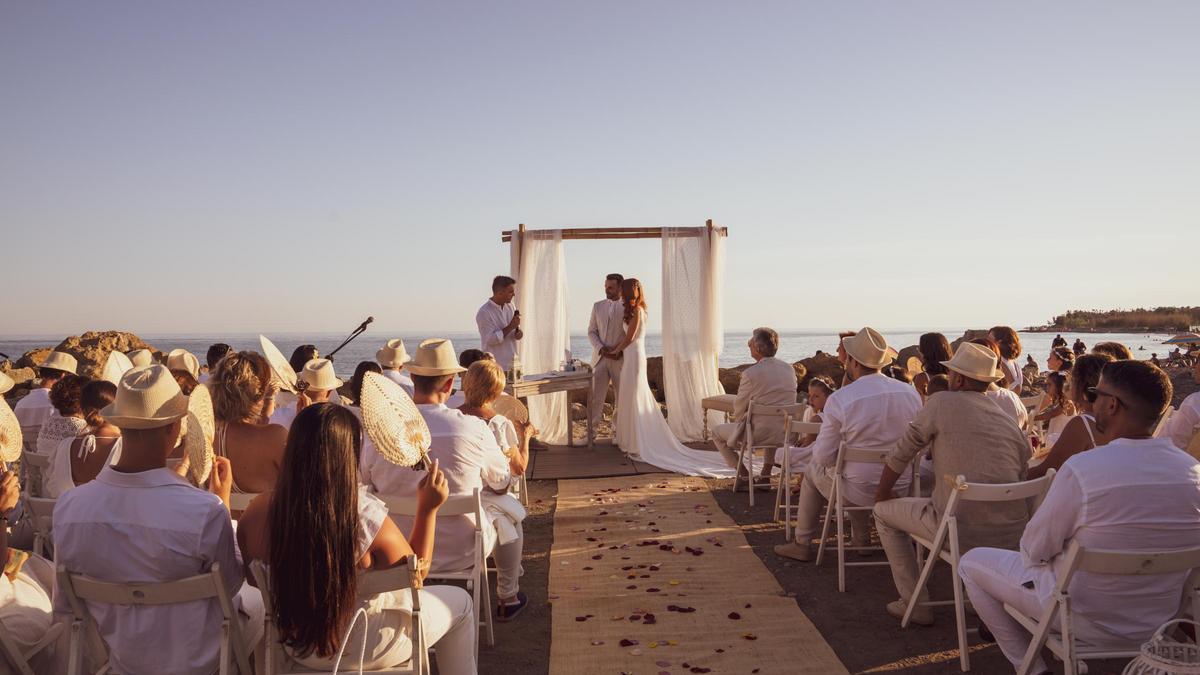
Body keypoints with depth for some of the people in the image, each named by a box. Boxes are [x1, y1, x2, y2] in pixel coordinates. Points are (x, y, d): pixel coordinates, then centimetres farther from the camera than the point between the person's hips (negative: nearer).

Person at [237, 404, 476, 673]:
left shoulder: (257, 512, -20)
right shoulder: (367, 517, -32)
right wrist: (427, 509, -12)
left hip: (295, 645, 5)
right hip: (363, 651, -5)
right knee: (459, 601, 20)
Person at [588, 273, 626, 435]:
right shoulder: (598, 306, 7)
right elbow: (591, 332, 7)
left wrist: (621, 351, -16)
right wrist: (600, 348, -9)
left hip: (620, 359, -2)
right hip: (600, 358, 2)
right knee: (595, 396, 0)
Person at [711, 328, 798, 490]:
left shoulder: (750, 374, -18)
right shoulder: (790, 369, 1)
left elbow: (739, 409, -6)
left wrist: (739, 421, 18)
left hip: (757, 434, -5)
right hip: (784, 435, 6)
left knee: (717, 432, 19)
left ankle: (743, 473, 14)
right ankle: (766, 473, 34)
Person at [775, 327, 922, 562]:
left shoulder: (839, 399, -20)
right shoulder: (911, 393, -5)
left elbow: (824, 456, -14)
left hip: (858, 491, -5)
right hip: (902, 488, 5)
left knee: (813, 470, 26)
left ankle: (802, 544, 36)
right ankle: (860, 539, 40)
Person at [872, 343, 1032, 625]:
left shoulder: (942, 404, -4)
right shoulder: (1011, 423, 10)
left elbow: (902, 453, 3)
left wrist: (882, 491, 19)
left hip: (963, 532, -6)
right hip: (1012, 536, 6)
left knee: (884, 511, 17)